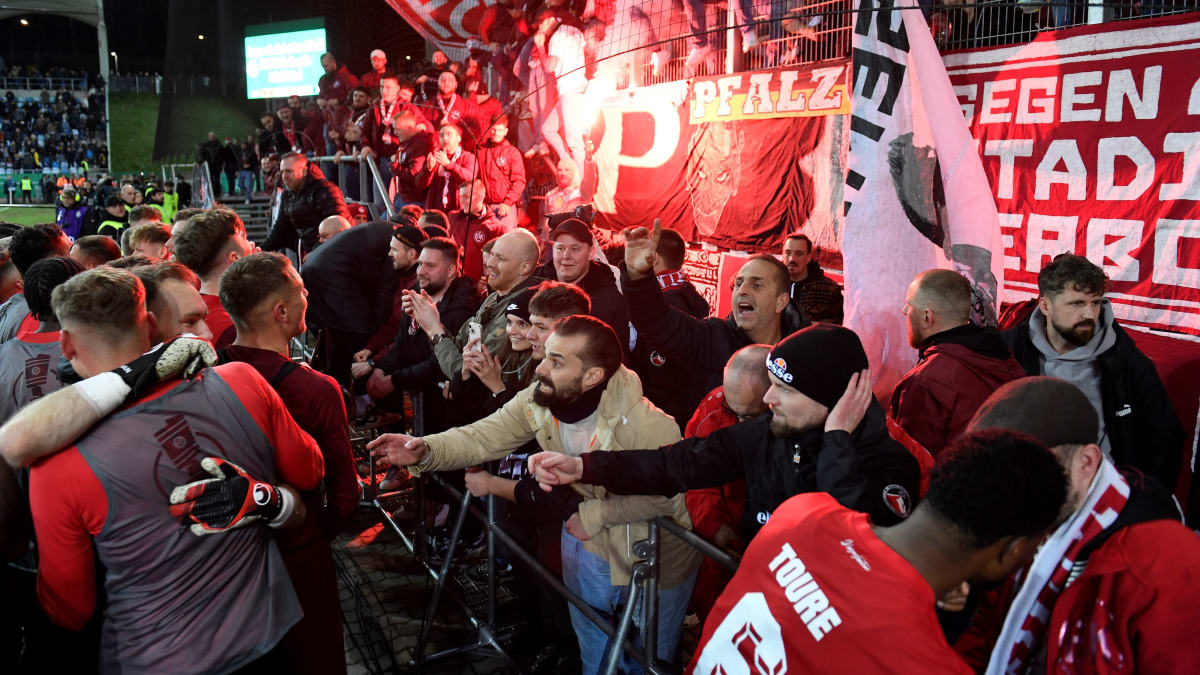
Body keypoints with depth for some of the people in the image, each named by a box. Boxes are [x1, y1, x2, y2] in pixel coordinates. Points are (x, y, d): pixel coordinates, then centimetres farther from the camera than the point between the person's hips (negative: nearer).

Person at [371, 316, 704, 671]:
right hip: (590, 539, 5)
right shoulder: (538, 400, -16)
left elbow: (669, 493, -27)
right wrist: (426, 449, -34)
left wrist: (594, 515, -26)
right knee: (593, 657, 25)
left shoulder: (646, 426, -34)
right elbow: (483, 437, -16)